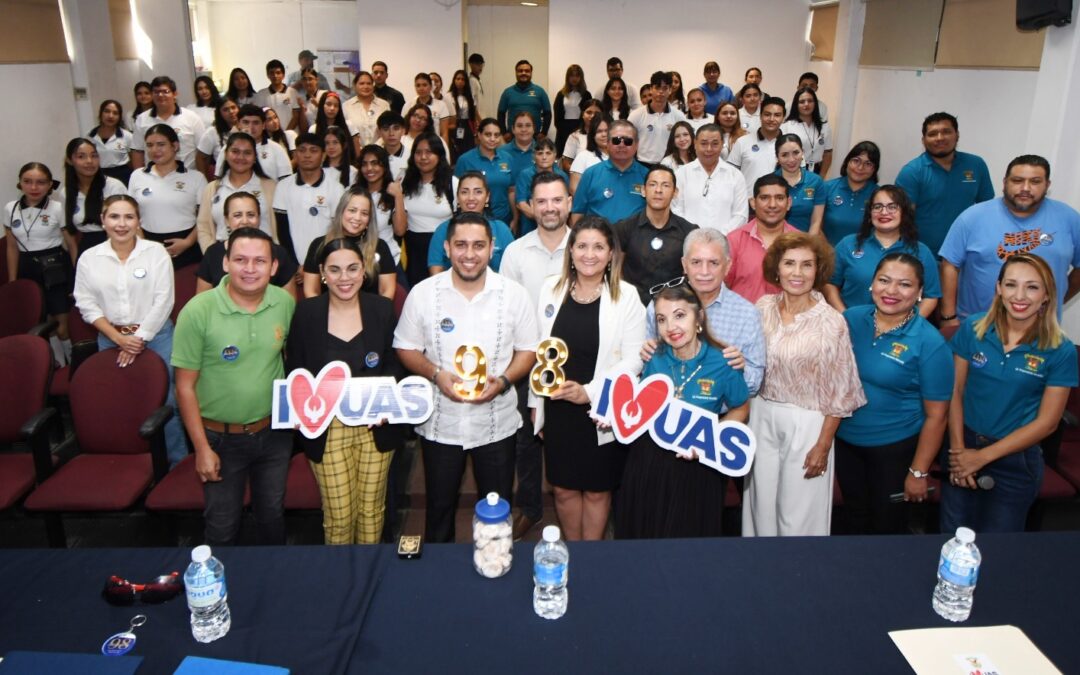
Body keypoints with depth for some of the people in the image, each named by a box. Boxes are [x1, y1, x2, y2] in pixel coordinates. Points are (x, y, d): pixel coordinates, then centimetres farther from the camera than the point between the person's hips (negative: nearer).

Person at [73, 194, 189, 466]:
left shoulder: (156, 252, -3)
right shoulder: (89, 258, 3)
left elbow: (163, 301, -7)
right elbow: (87, 304, 1)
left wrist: (140, 338, -13)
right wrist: (119, 339, -10)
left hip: (156, 336, -2)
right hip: (111, 340, 2)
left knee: (165, 400, -2)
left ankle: (178, 462, 11)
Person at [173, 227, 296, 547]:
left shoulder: (286, 304, -8)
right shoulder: (198, 312, -18)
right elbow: (185, 387, -13)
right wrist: (202, 448, -11)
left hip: (274, 432, 3)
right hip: (221, 437, -3)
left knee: (273, 515, 22)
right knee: (222, 526, 14)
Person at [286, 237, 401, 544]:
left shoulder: (382, 309, -2)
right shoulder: (306, 313, -4)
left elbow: (395, 364, 3)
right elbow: (295, 371, 2)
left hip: (376, 425, 1)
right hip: (327, 429, -1)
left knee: (372, 510, 13)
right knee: (338, 515, 4)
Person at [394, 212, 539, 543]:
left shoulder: (514, 294, -6)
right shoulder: (423, 293, -6)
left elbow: (528, 349, 0)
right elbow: (406, 348, 0)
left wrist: (503, 380, -18)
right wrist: (436, 374, -18)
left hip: (497, 423, 0)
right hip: (439, 424, 0)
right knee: (439, 506, 17)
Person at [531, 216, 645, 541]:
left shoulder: (626, 295, -8)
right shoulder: (551, 288, 1)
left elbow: (633, 358, -10)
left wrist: (590, 391, -19)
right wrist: (536, 404, 7)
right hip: (557, 408, 3)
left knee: (597, 490, 12)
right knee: (564, 488, 14)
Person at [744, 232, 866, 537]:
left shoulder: (831, 322, -13)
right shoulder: (764, 308, -2)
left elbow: (839, 393, -9)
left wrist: (823, 446, -8)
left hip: (807, 424, -4)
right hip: (762, 417, 4)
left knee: (798, 515, 8)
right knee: (761, 506, 16)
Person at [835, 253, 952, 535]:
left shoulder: (930, 343, -17)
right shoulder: (850, 319, -7)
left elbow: (936, 415, -13)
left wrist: (918, 472, -11)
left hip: (895, 448, -3)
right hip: (844, 441, 4)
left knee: (888, 525, 17)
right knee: (855, 519, 23)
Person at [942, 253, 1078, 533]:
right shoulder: (973, 329, -7)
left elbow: (1046, 422, -9)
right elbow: (955, 392, -2)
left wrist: (982, 457, -12)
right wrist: (958, 449, -10)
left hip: (1015, 459, -1)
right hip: (963, 446, 1)